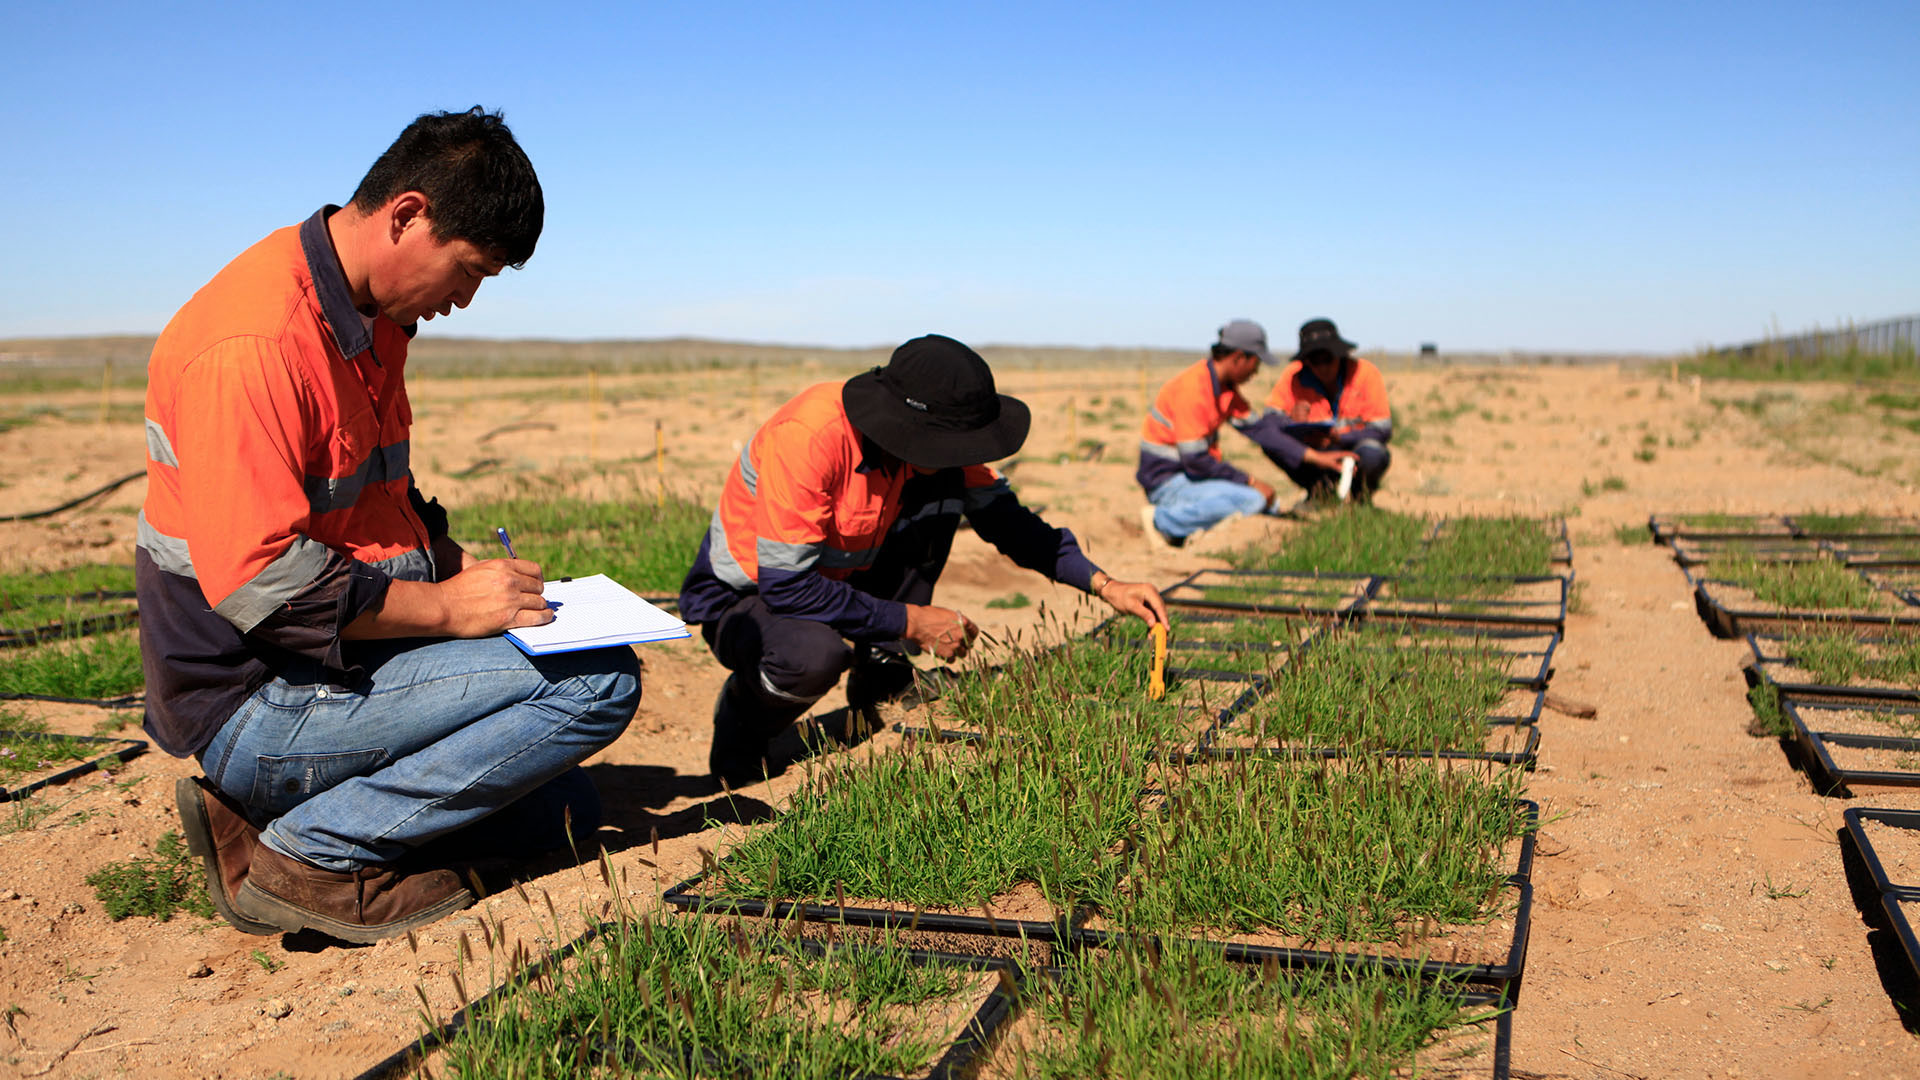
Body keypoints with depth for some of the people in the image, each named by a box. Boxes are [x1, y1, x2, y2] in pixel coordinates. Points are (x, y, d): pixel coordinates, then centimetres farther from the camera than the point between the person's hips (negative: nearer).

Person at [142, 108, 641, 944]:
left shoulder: (374, 321, 9)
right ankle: (312, 854, -13)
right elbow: (256, 579, -27)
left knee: (560, 813, 14)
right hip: (259, 701, -10)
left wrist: (454, 562, 4)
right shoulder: (255, 342, -23)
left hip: (340, 657, 10)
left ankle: (266, 804, 10)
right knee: (600, 681, -20)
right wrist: (448, 607, -19)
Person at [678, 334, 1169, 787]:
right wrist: (911, 622, -28)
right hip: (742, 597, -6)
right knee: (816, 655, -39)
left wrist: (1103, 584, -14)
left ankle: (880, 668, -1)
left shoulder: (930, 439, -12)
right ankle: (743, 718, -4)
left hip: (834, 576, 6)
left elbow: (1003, 516, -3)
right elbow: (786, 585, -33)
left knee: (942, 488, -11)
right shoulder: (806, 438, -34)